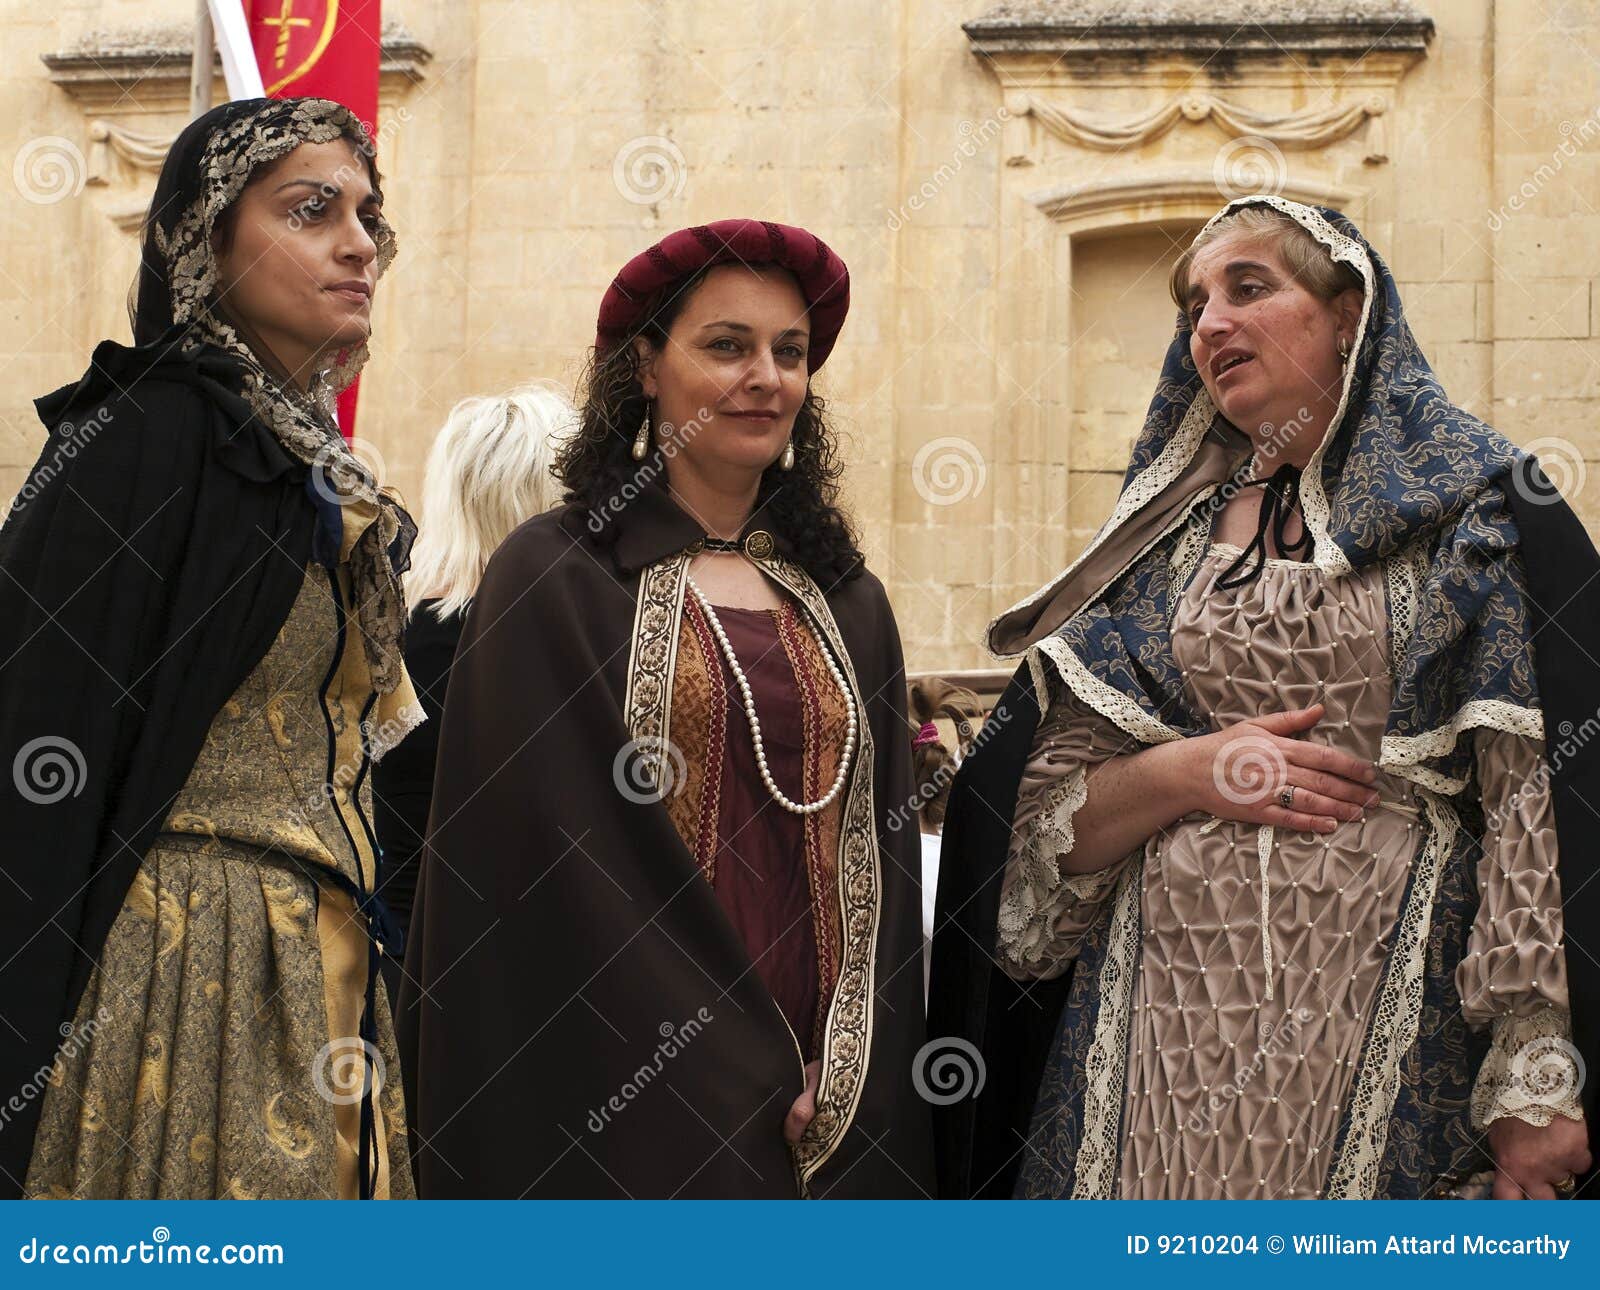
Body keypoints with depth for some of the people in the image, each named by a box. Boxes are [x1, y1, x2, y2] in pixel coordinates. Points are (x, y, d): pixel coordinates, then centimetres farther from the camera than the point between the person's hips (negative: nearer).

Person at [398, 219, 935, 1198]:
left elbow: (885, 854, 11)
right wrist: (743, 1084, -13)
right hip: (631, 1116, -4)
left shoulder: (847, 605, 13)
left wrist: (836, 1081, -4)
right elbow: (548, 854, -9)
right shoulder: (553, 579, -2)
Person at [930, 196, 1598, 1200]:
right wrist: (1187, 770, -8)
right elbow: (1048, 819, 12)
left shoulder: (1478, 512, 3)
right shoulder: (1159, 540, 14)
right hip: (1165, 1013, 3)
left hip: (1393, 1004, -3)